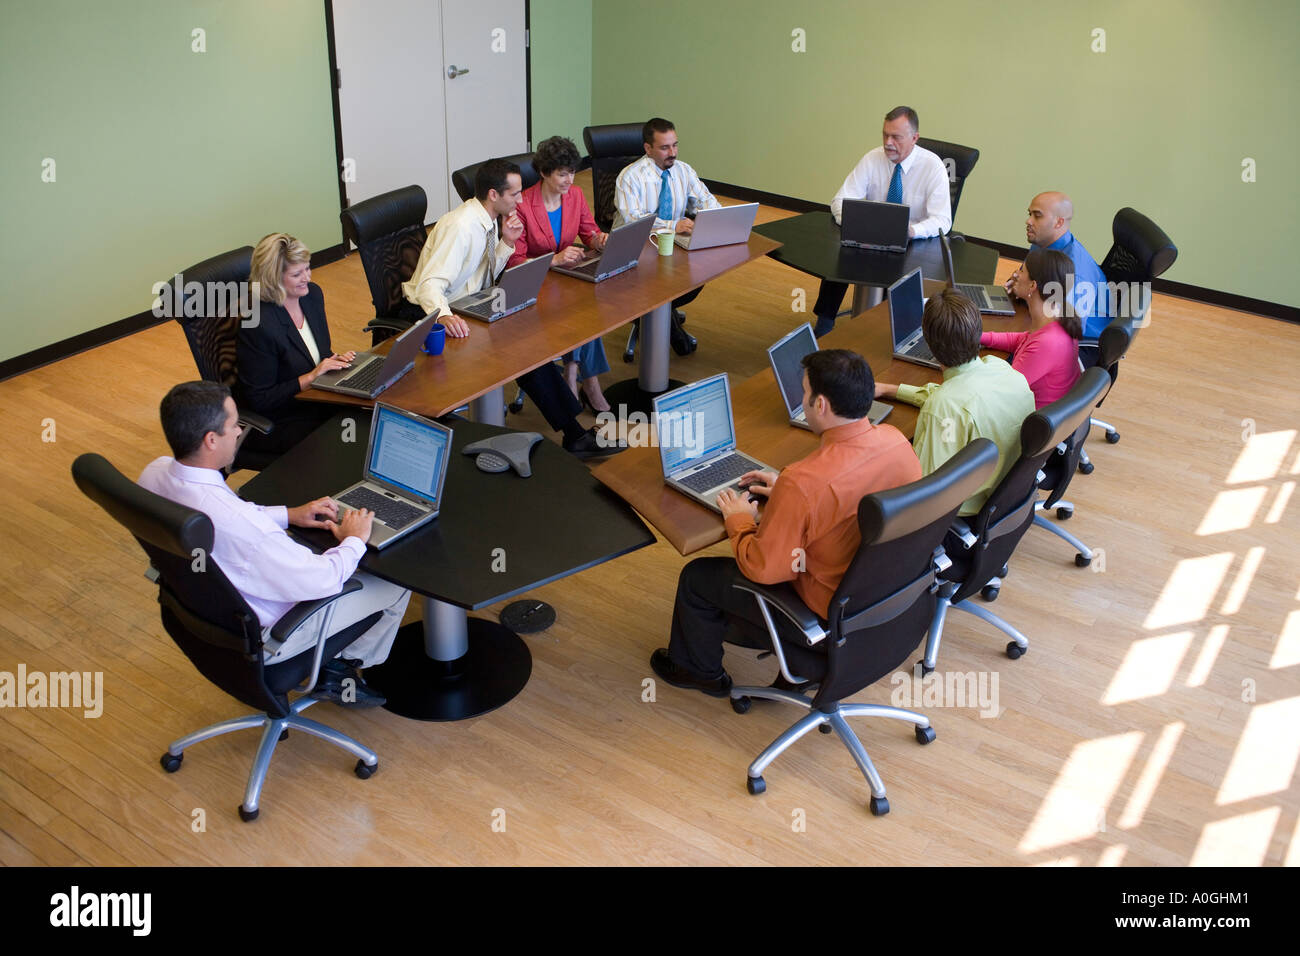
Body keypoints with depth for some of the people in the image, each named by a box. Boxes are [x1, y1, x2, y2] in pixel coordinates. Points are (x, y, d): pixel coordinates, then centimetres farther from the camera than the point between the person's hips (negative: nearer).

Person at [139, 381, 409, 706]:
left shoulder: (154, 473, -15)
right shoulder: (234, 521, -41)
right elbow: (320, 581, -30)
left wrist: (288, 514, 5)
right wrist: (353, 542, -11)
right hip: (256, 637, -8)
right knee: (395, 582, 4)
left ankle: (327, 657, 27)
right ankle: (337, 670, 26)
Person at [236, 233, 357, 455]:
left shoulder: (312, 294, 1)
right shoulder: (258, 325, -23)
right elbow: (259, 400, -17)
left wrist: (335, 360, -4)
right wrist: (311, 377, -20)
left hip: (316, 401, 7)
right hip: (276, 425, -7)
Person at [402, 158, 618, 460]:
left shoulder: (487, 219, 4)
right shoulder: (460, 226, -24)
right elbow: (429, 284, -32)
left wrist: (506, 243, -6)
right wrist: (444, 316, -53)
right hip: (436, 314, -9)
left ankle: (574, 431, -11)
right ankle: (573, 434, -14)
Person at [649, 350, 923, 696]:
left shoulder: (802, 483, -36)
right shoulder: (897, 441, -13)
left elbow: (762, 569, -23)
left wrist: (739, 521, -4)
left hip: (830, 610, -7)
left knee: (697, 577, 14)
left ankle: (699, 671, 41)